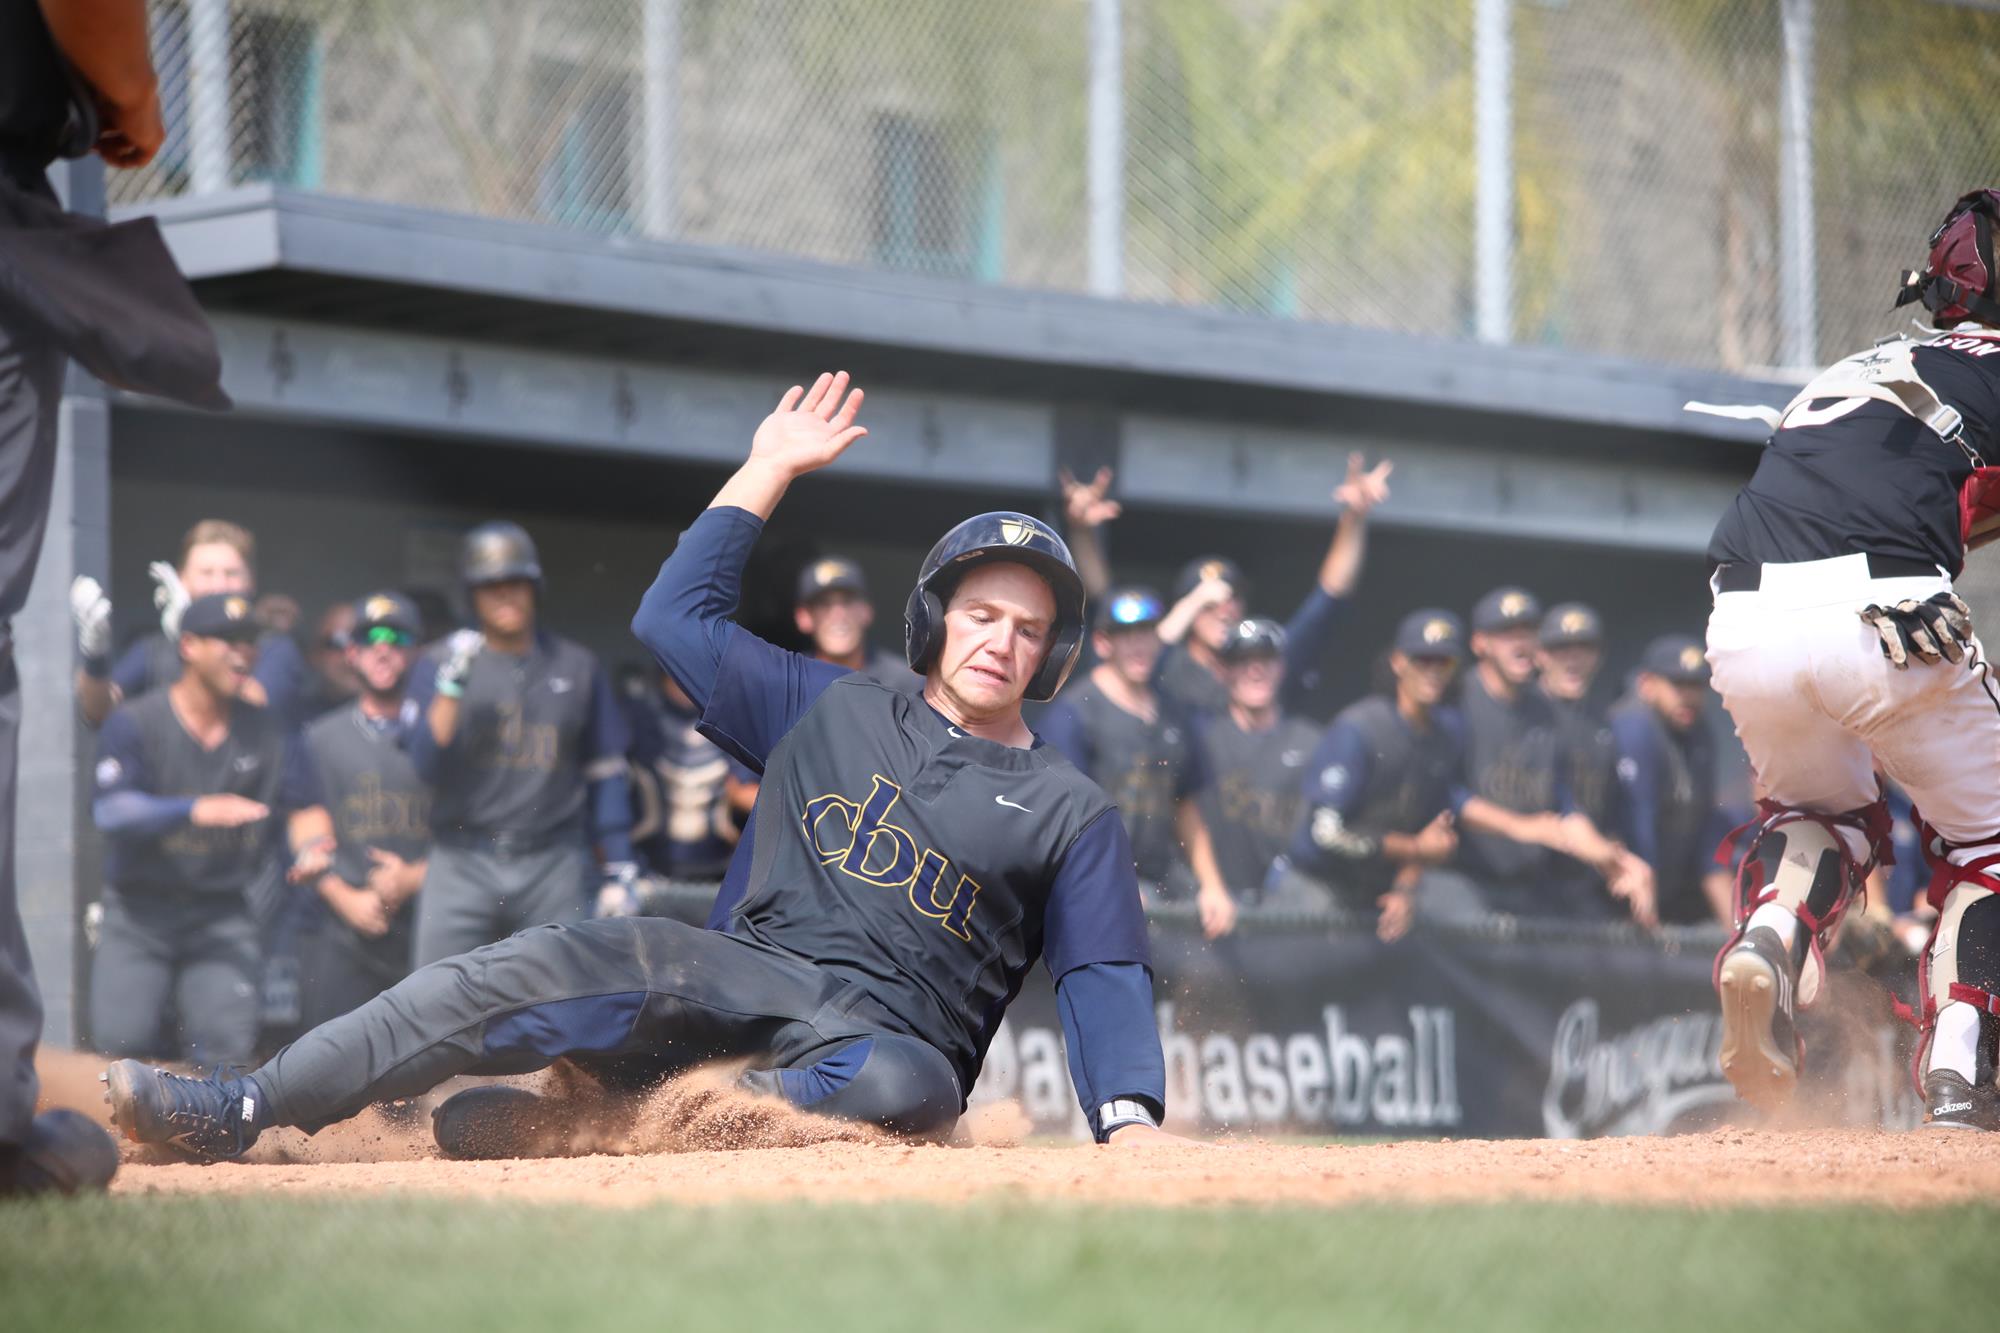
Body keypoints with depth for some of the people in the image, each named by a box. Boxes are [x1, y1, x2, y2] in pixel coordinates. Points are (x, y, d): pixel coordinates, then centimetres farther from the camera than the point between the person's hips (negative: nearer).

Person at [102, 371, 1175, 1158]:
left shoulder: (1071, 811, 12)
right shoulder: (829, 710, 19)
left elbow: (1106, 977, 3)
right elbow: (676, 617, 16)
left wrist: (1131, 1119, -15)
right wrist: (769, 472, 15)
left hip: (886, 1036, -2)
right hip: (742, 972, 2)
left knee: (912, 1087, -40)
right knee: (568, 963, -28)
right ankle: (239, 1109, -37)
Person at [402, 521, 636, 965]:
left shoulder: (577, 667, 10)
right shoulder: (441, 663, 6)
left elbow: (605, 774, 12)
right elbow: (427, 765, -6)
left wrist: (620, 870, 7)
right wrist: (451, 686, -16)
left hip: (553, 864, 1)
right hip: (462, 864, -1)